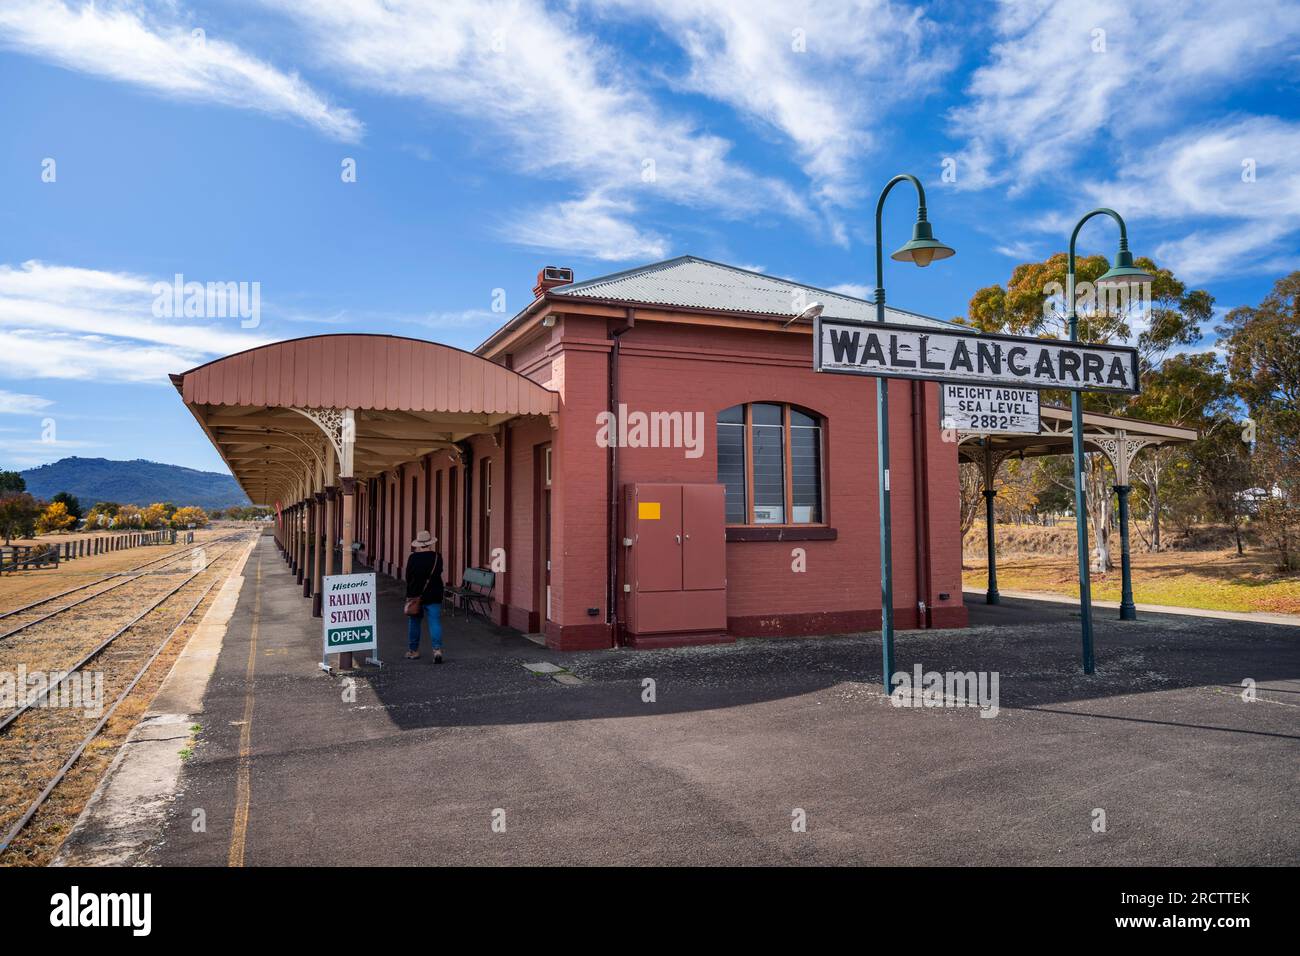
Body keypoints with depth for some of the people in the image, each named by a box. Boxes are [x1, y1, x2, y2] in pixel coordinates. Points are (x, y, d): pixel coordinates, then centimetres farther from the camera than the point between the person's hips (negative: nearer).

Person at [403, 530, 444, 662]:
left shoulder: (413, 558, -10)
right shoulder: (437, 557, -5)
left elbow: (408, 577, -3)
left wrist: (411, 594, 9)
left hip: (415, 595, 0)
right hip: (434, 596, 0)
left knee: (414, 623, 14)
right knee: (435, 623, -1)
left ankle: (413, 651, 21)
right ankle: (437, 649, -15)